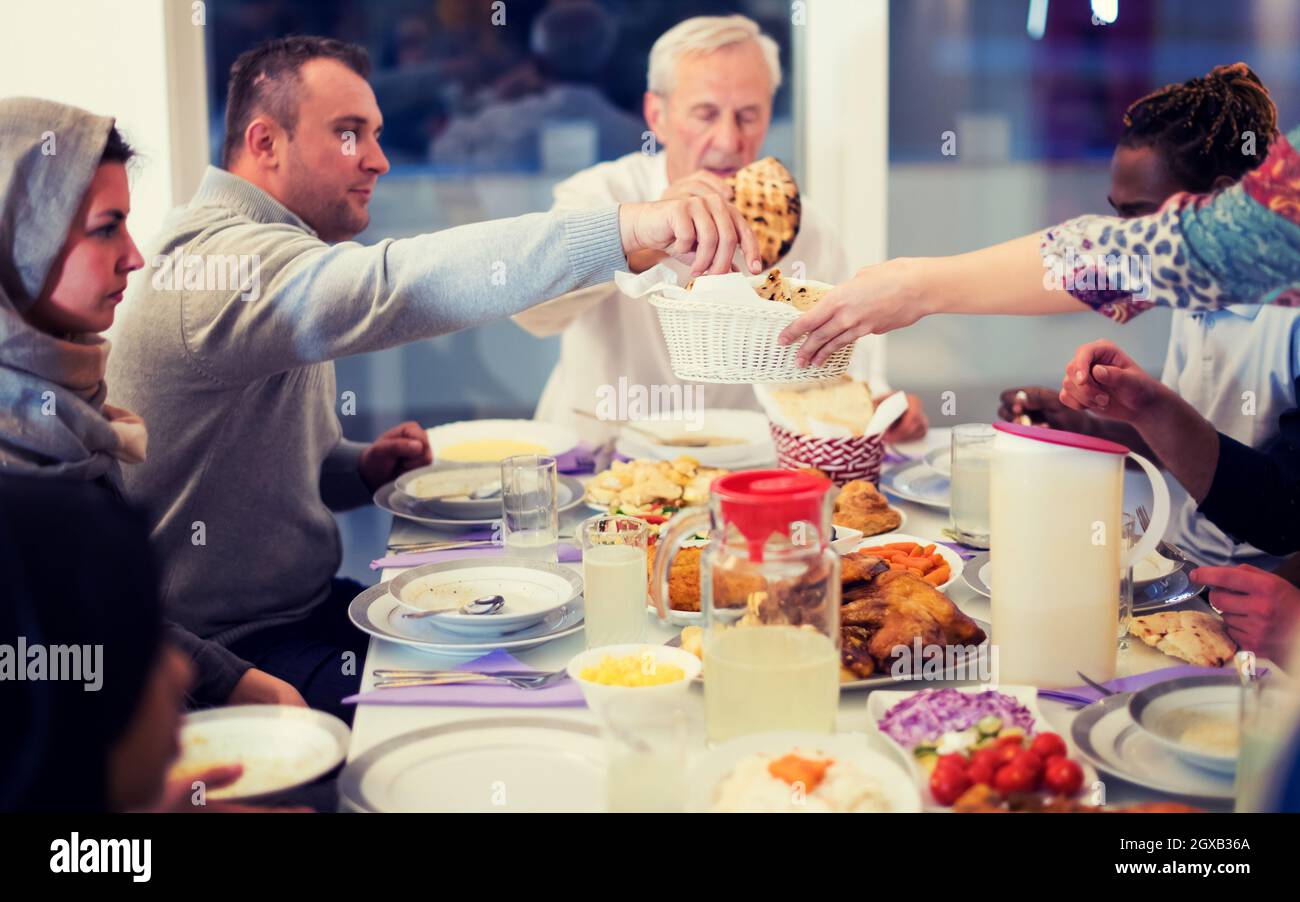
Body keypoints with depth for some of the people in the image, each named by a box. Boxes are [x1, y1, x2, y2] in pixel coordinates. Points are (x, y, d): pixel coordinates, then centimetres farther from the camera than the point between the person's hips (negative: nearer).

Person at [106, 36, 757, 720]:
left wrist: (361, 469, 3)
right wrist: (624, 228, -47)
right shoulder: (222, 259, -21)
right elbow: (395, 285, -40)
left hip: (301, 606, 10)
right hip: (235, 655, -10)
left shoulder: (260, 252, 16)